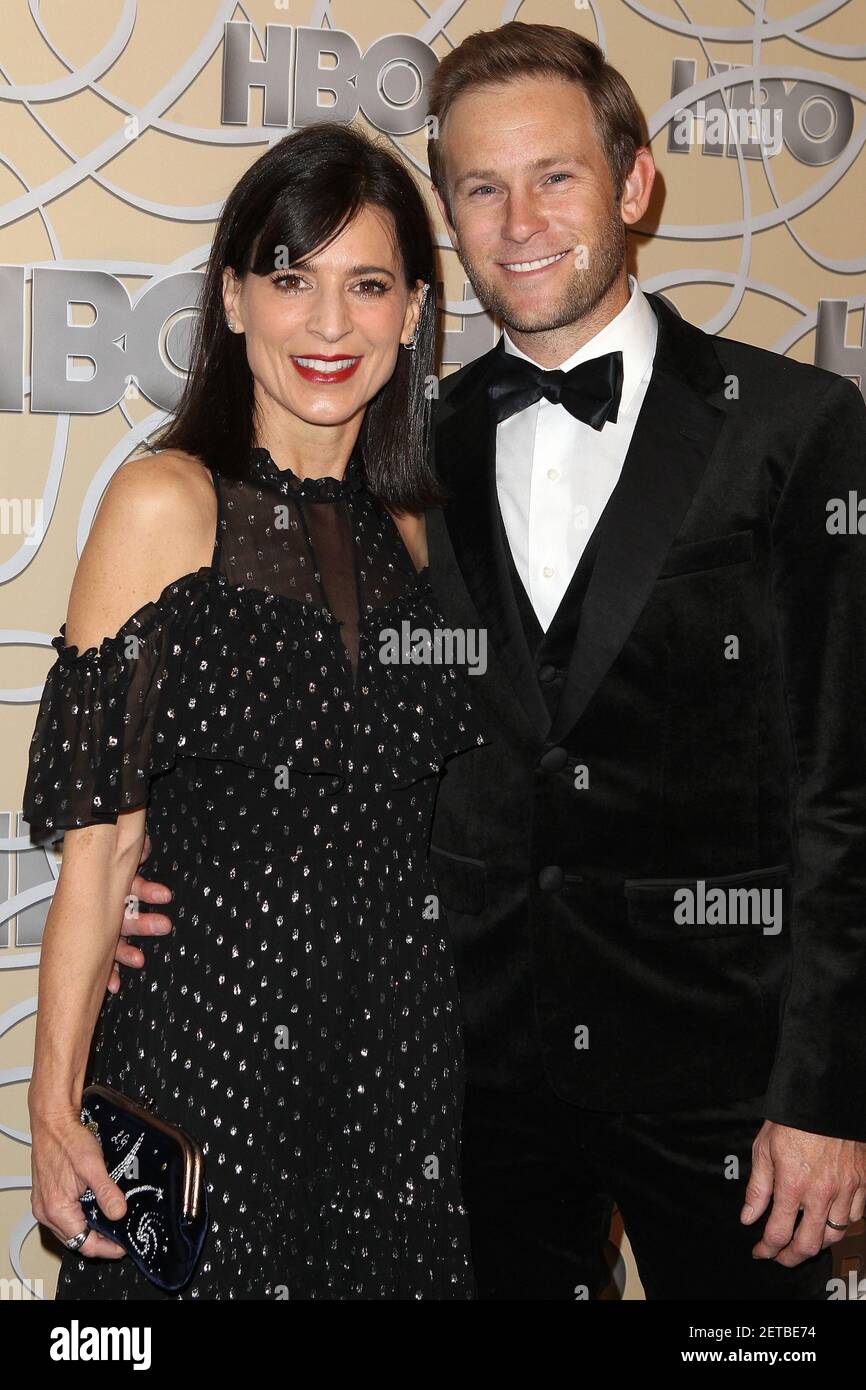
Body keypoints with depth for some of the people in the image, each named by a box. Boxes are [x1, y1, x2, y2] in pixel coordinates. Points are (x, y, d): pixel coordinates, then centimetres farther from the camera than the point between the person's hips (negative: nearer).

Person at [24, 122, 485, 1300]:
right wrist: (56, 1104, -14)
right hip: (208, 1038, -5)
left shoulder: (405, 530, 8)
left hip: (404, 1050, 5)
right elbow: (102, 843, -11)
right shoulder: (168, 504, -8)